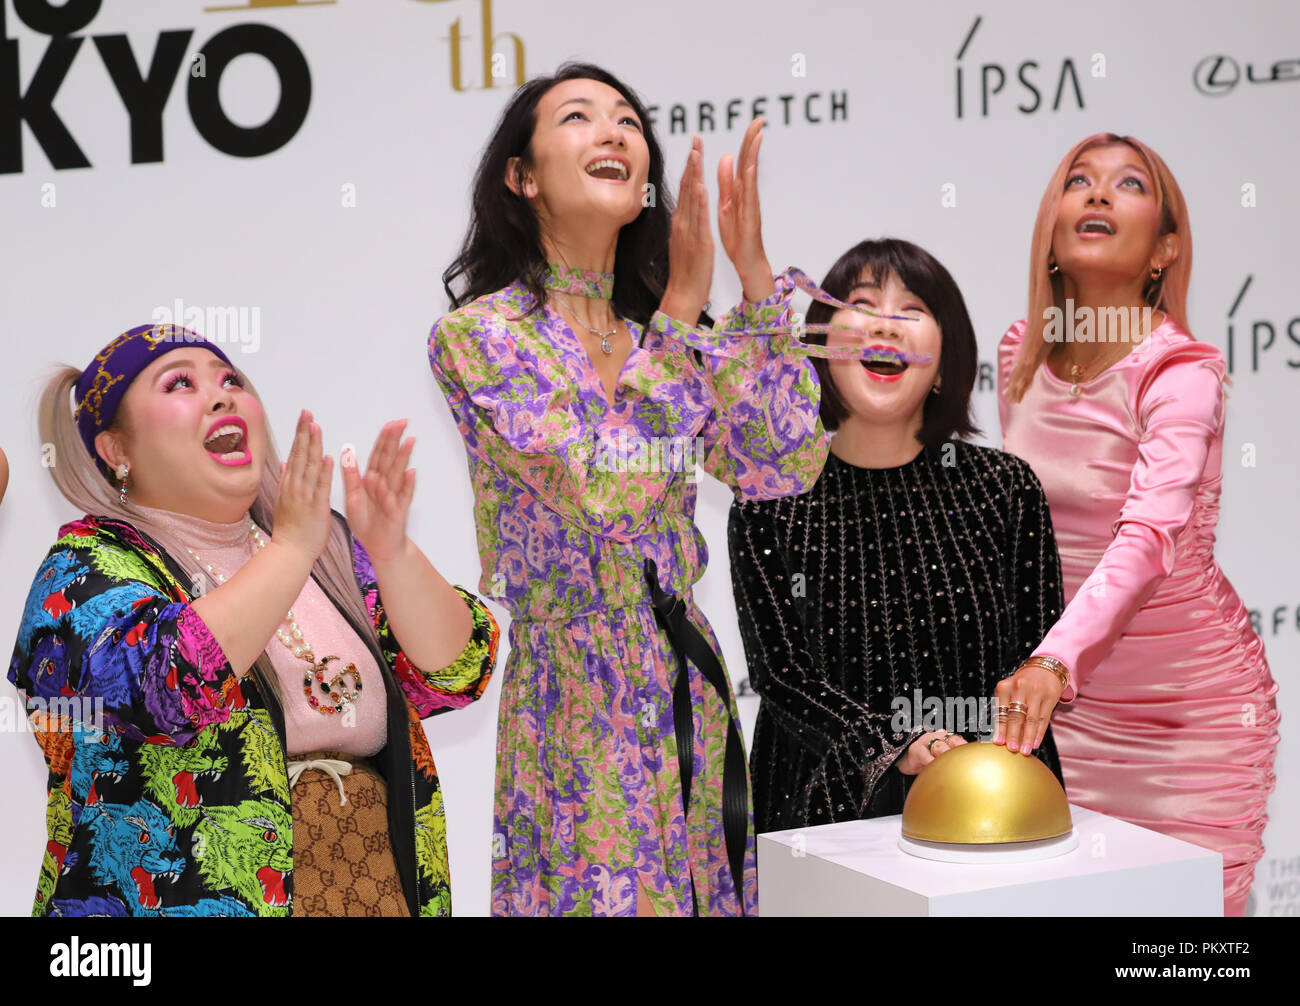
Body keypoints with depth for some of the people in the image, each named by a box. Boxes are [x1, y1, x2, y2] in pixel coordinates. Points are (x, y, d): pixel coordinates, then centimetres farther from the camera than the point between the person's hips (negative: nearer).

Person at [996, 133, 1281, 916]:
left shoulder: (1180, 372, -17)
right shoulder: (1021, 353, 1)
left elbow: (1151, 537, -33)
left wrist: (1055, 661, -47)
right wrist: (1031, 672, 13)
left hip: (1191, 703, -5)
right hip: (1069, 703, 5)